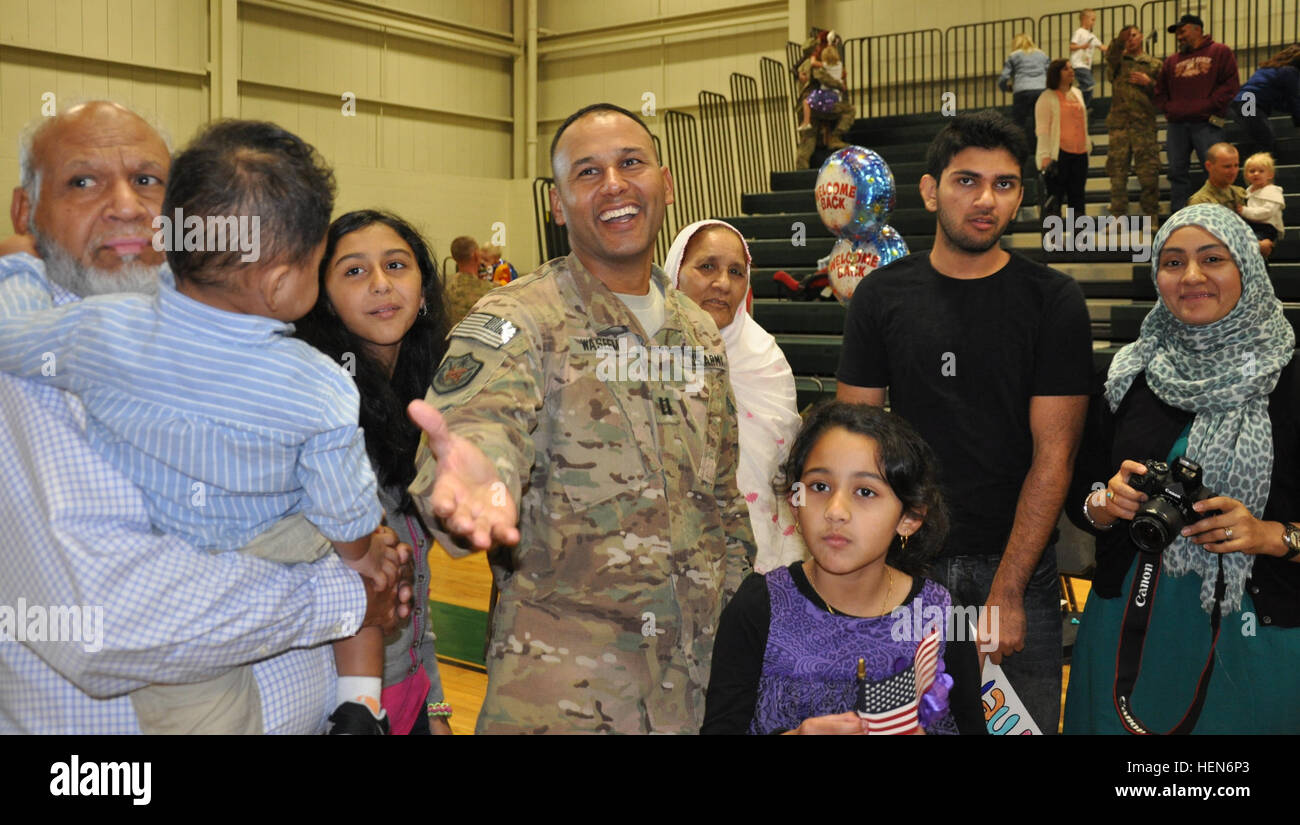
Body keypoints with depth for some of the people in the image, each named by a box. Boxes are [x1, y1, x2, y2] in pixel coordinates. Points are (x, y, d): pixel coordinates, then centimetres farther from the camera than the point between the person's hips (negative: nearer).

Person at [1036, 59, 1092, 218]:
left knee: (1077, 196, 9)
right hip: (1058, 155, -7)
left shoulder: (1077, 93, 17)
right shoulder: (1047, 97, -4)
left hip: (1080, 153, 7)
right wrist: (1045, 155, -17)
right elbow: (1042, 129, -10)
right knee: (1054, 196, -5)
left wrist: (1088, 146, 21)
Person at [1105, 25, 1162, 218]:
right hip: (1119, 123, 1)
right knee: (1117, 171, 1)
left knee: (1149, 173, -5)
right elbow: (1110, 55, -11)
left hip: (1144, 124, -1)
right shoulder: (1118, 61, 14)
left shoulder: (1154, 64, 15)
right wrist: (1119, 41, -29)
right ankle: (1118, 216, 6)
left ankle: (1151, 216, 2)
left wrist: (1149, 83, -6)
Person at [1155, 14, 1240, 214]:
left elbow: (1230, 85, -1)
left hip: (1206, 124, -5)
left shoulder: (1220, 52, 7)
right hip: (1176, 125, 5)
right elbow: (1160, 91, 23)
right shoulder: (1172, 60, 21)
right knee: (1177, 171, 4)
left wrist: (1208, 105, -10)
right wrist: (1168, 108, 5)